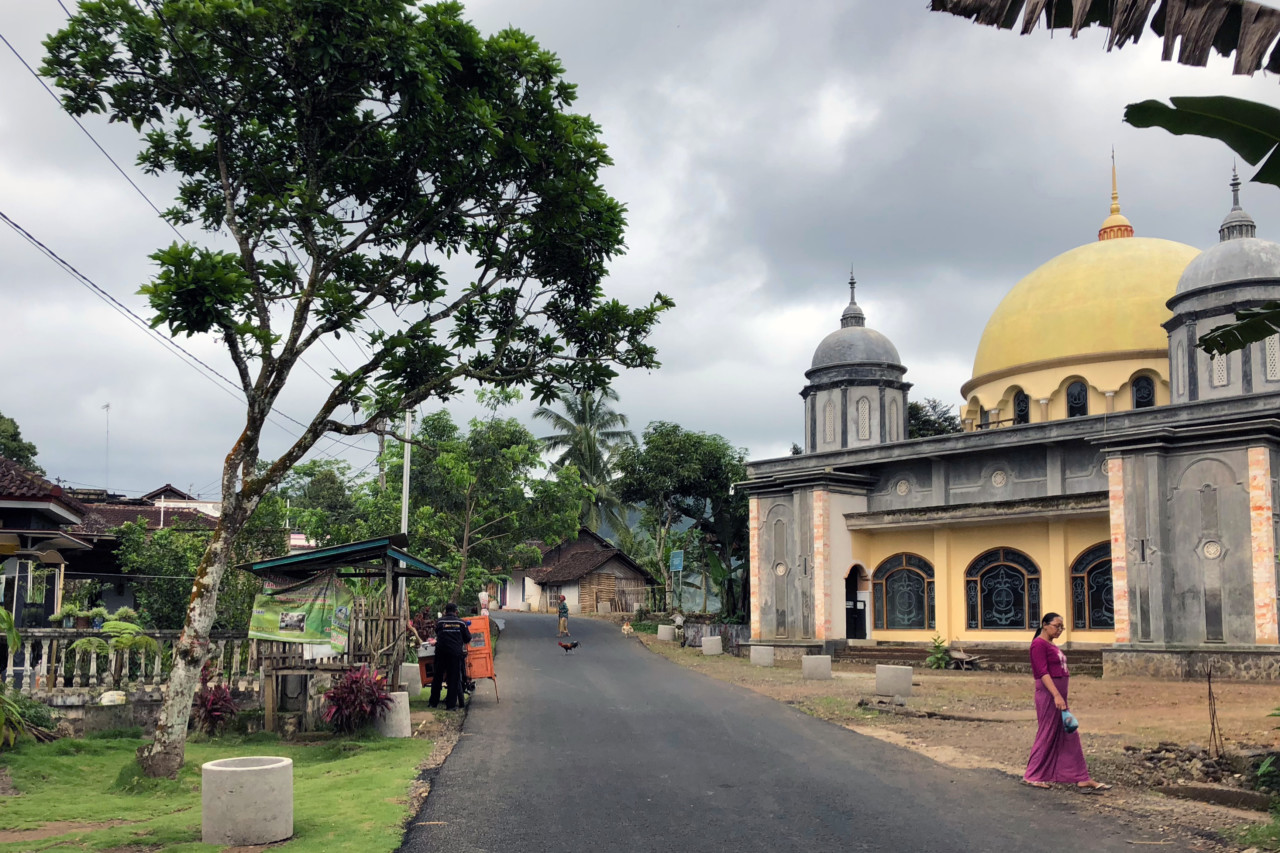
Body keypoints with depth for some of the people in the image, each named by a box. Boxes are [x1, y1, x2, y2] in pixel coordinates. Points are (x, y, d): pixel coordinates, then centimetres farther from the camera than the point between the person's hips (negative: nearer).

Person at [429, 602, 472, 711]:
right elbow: (468, 639, 7)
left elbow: (437, 634, 12)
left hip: (441, 652, 1)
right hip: (456, 653, -1)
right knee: (454, 679, 4)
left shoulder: (439, 621, 2)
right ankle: (451, 704, 2)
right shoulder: (461, 623, 2)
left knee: (437, 677, 12)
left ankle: (433, 702, 18)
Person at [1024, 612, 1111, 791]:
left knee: (1070, 736, 8)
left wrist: (1061, 696, 19)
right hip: (1048, 694, -10)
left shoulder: (1052, 646, 18)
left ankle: (1082, 779, 9)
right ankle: (1033, 776, 9)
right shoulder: (1039, 644, -12)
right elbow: (1043, 672, -20)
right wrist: (1056, 695, -27)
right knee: (1046, 734, -2)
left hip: (1059, 694, 10)